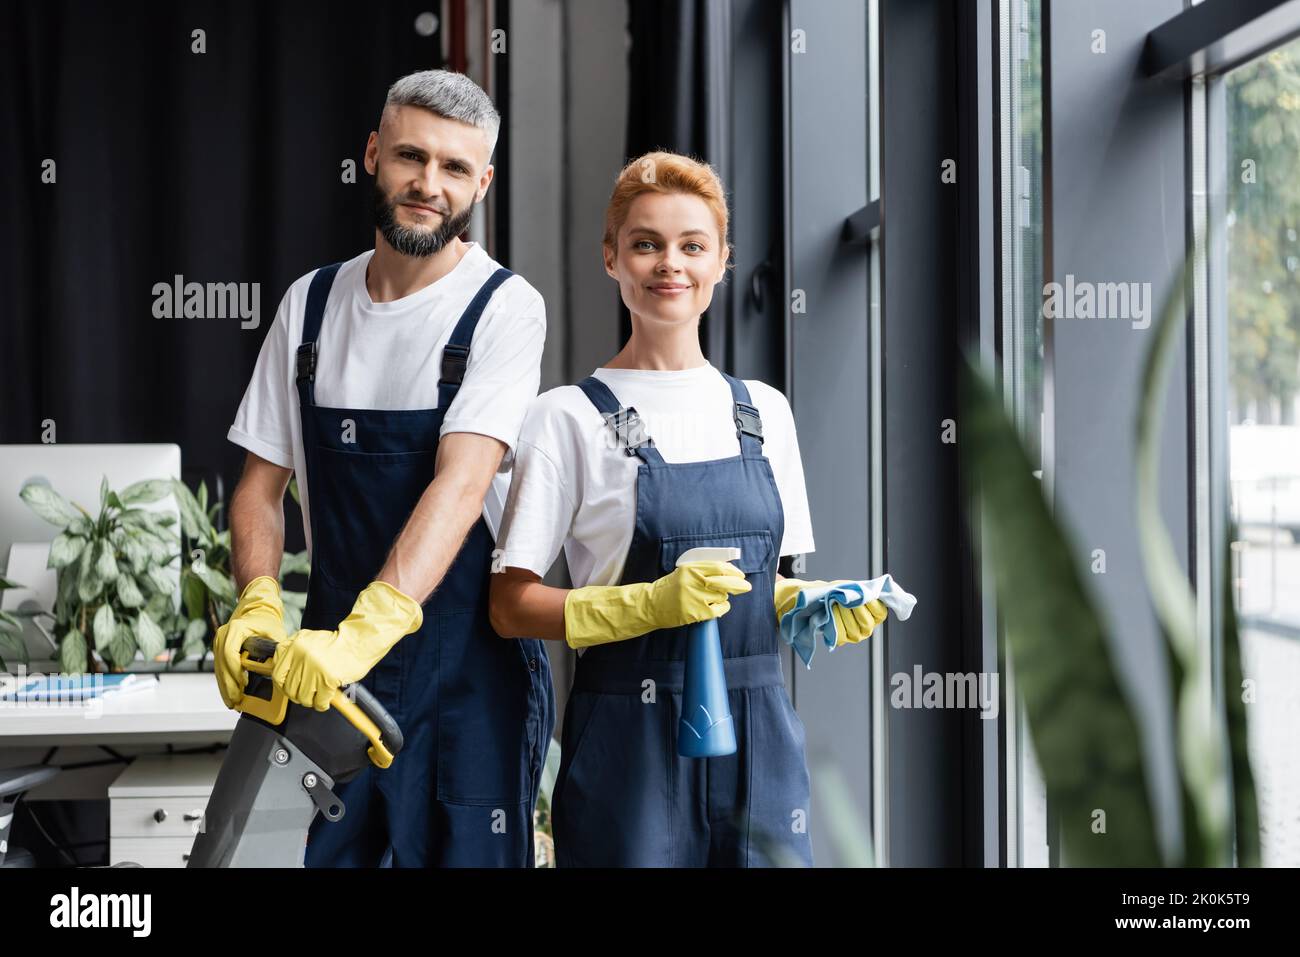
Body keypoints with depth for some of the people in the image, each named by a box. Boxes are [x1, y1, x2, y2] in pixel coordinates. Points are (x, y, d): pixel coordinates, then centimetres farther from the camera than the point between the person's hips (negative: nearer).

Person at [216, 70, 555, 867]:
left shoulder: (505, 307, -9)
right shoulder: (311, 303, 7)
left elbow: (461, 482, -21)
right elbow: (262, 482, 8)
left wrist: (364, 631, -33)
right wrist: (259, 604, -11)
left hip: (467, 661, -4)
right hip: (331, 657, 4)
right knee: (329, 854, 9)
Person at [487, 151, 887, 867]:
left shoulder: (764, 410, 11)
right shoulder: (569, 417, -4)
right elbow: (511, 605, -7)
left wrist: (819, 602, -2)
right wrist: (655, 603, -20)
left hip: (759, 734, 4)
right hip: (632, 743, -4)